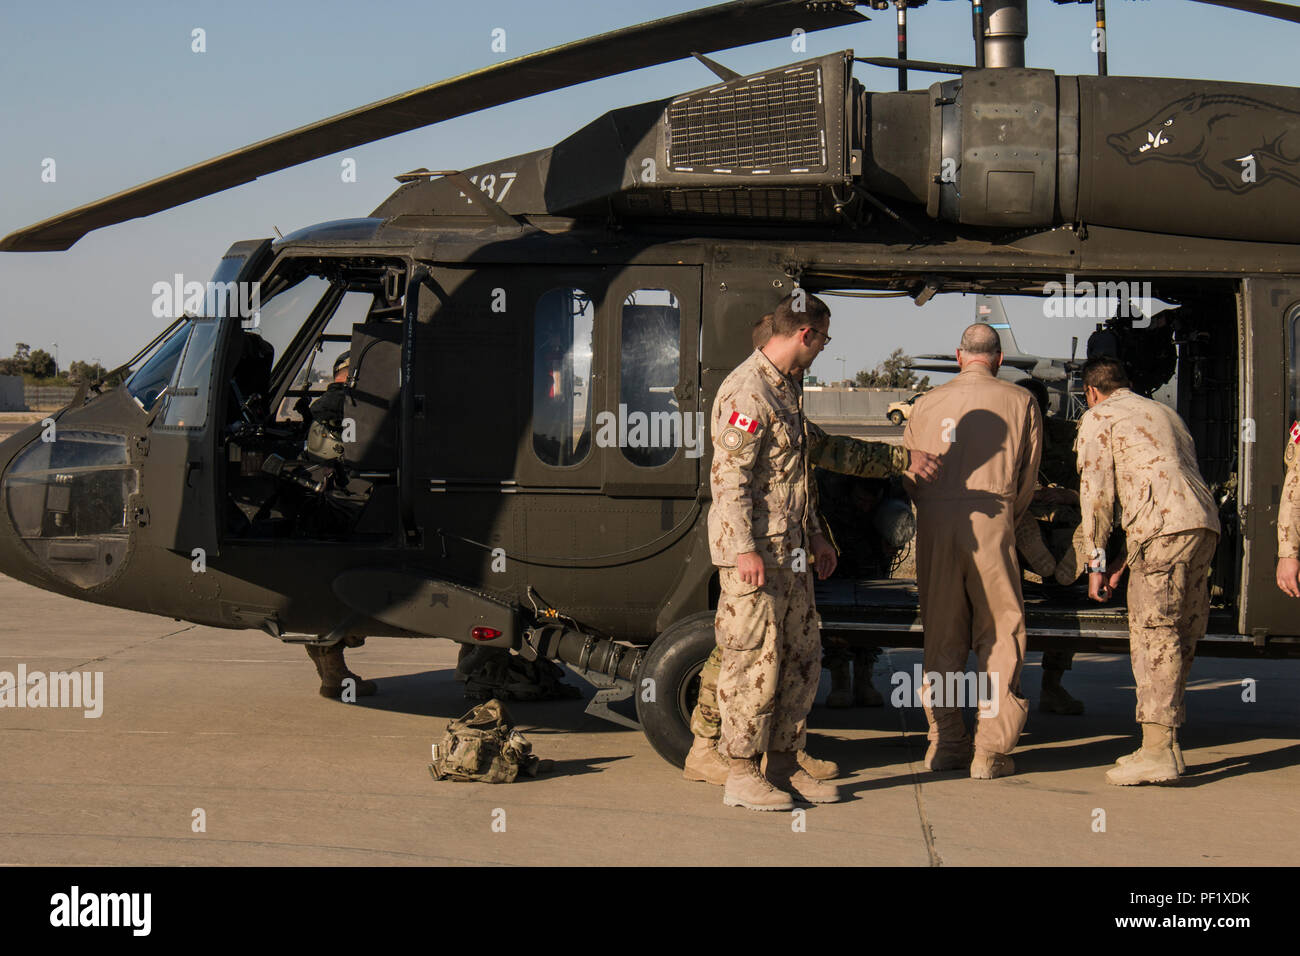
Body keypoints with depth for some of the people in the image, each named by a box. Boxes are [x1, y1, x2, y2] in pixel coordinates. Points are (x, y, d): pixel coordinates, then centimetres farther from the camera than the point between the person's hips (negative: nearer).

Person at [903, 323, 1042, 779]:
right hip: (991, 519, -2)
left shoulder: (927, 403, 15)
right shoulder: (1020, 402, 10)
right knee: (1000, 635, 5)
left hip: (934, 520, 2)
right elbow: (1027, 481, 12)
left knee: (941, 635, 10)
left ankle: (946, 742, 13)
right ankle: (991, 750, 3)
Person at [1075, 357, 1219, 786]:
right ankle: (1165, 741, 16)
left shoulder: (1098, 417, 11)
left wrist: (1097, 562, 7)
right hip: (1205, 524, 7)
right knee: (1180, 636, 12)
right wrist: (1123, 560, 31)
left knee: (1154, 633, -10)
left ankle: (1157, 752, -16)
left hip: (1164, 526, -7)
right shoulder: (1165, 412, 33)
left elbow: (1096, 492, 2)